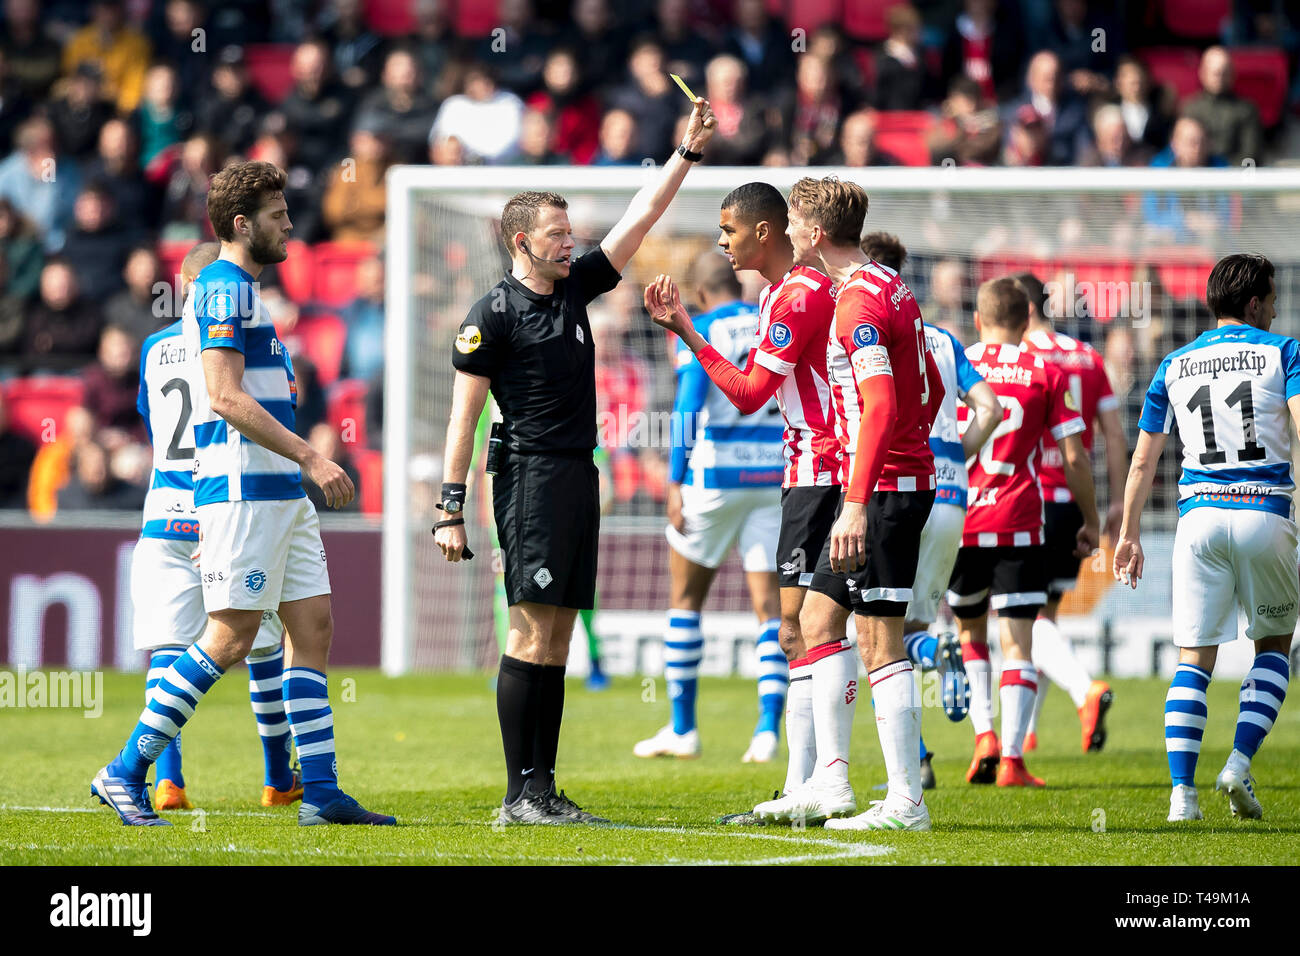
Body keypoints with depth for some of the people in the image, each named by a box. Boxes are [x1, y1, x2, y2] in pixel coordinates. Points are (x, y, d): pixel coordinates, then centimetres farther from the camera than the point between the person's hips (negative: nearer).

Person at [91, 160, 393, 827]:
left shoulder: (242, 292, 21)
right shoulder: (223, 290, -10)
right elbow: (225, 397, -19)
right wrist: (309, 456, -21)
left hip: (282, 494, 10)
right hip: (243, 490, -10)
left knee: (314, 625, 4)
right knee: (231, 637, -10)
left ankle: (320, 792, 3)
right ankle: (125, 773, -4)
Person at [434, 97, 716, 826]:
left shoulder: (575, 288, 13)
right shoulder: (494, 314, -6)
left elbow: (642, 218, 17)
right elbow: (463, 416, -7)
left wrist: (690, 150, 10)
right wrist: (450, 509, -12)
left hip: (580, 478, 8)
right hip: (532, 477, -8)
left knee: (559, 638, 6)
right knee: (533, 634, -10)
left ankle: (544, 788, 8)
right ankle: (519, 794, -10)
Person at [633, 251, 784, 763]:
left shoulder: (699, 333, -4)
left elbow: (688, 405, -13)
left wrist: (675, 483, -13)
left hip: (715, 474, -4)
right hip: (774, 479, 4)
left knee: (686, 599, 10)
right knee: (769, 603, 3)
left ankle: (682, 729, 12)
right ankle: (768, 728, -11)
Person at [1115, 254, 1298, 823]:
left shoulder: (1175, 366, 14)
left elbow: (1143, 460, 13)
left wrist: (1129, 535, 19)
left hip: (1199, 515, 2)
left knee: (1194, 658, 4)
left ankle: (1182, 791, -9)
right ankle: (1240, 762, -4)